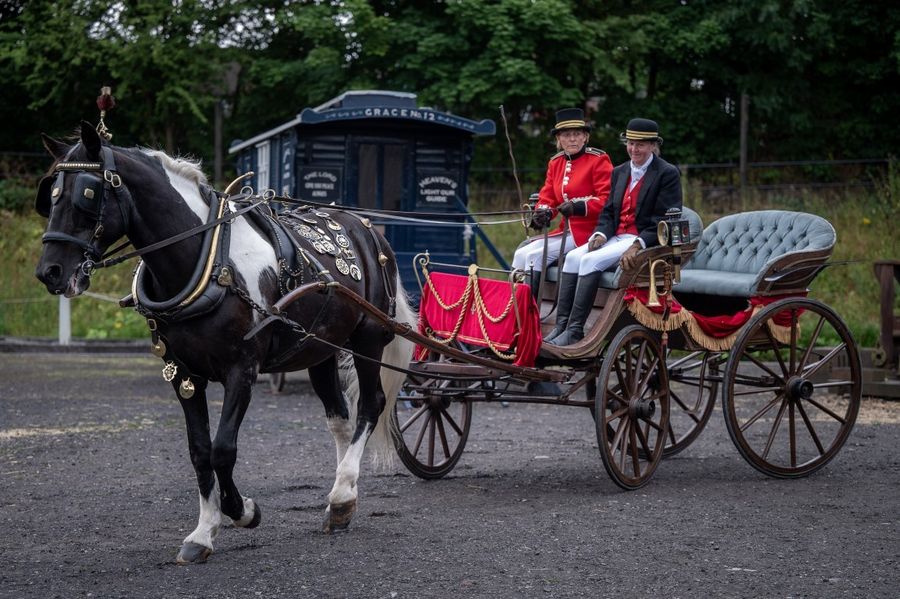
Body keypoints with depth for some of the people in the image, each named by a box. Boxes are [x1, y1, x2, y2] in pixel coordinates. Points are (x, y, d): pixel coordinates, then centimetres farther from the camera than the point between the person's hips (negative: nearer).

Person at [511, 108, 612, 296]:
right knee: (521, 253, -9)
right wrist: (543, 213, -10)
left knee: (534, 255, -20)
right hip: (565, 229, 7)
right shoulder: (555, 162, 14)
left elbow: (608, 200, -14)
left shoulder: (598, 160, -7)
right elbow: (547, 198, 13)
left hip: (588, 232, -7)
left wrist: (578, 206, -26)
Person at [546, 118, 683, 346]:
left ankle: (575, 331, -28)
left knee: (591, 261, -26)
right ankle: (561, 325, -20)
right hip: (616, 237, 7)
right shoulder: (620, 172, 18)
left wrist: (637, 245, -23)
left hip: (645, 241, -7)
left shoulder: (668, 173, -4)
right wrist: (600, 234, -5)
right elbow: (608, 211, 17)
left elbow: (665, 221, -12)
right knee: (572, 257, -16)